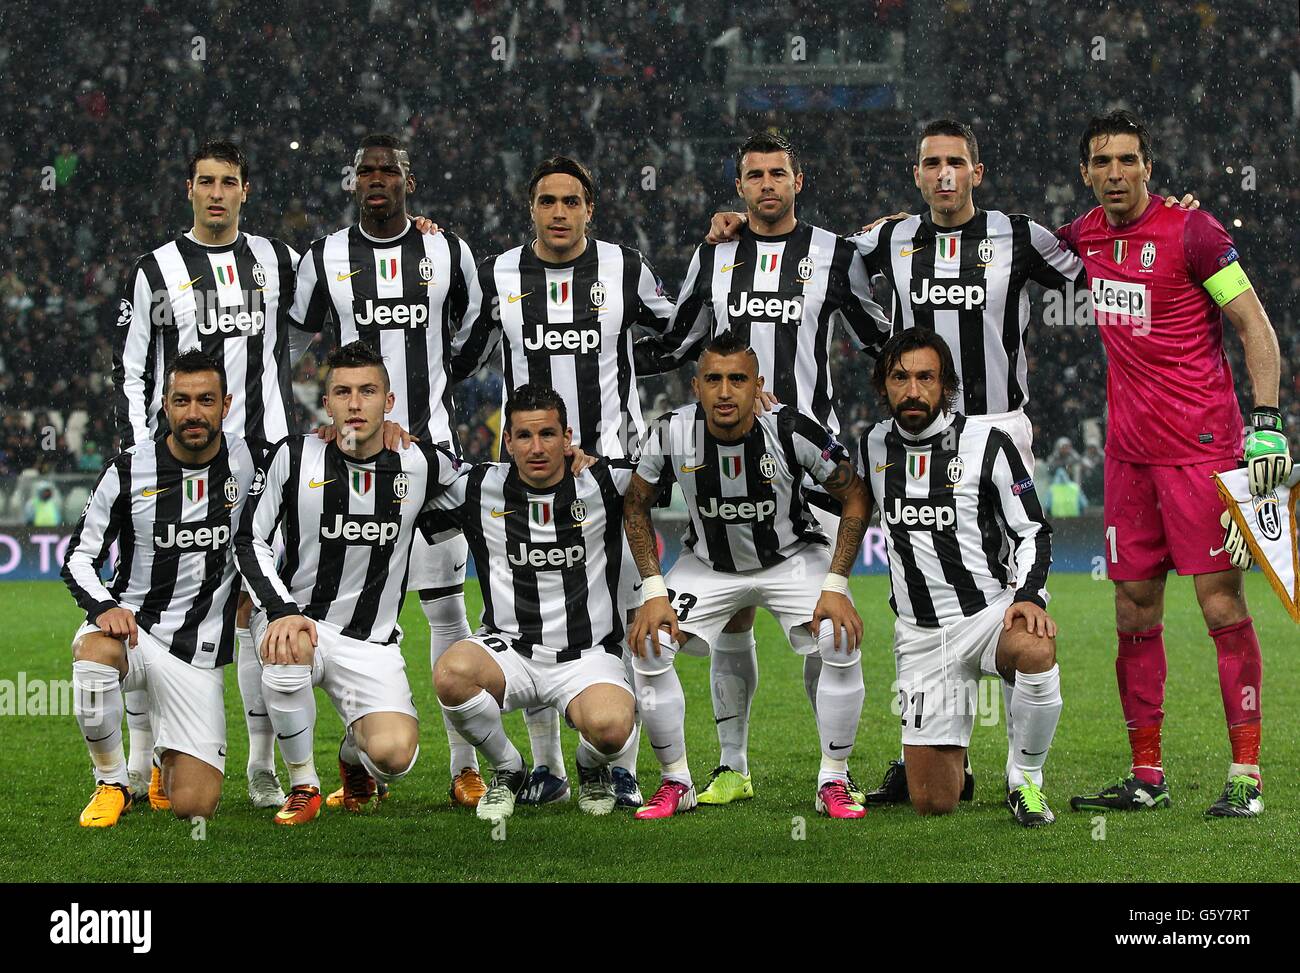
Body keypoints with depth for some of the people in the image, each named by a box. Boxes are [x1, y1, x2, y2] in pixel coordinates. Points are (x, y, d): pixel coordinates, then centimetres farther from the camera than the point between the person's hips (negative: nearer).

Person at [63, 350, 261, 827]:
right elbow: (79, 557, -3)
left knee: (195, 805, -7)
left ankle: (166, 756, 32)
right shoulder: (129, 471, -7)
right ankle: (113, 783, -14)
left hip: (199, 652, 1)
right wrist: (102, 606, -19)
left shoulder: (245, 461, -2)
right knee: (95, 651, -40)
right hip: (132, 624, -1)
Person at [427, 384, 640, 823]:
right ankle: (508, 770, -2)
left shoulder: (603, 483, -3)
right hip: (508, 650, 1)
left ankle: (591, 769, 9)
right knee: (452, 672, -34)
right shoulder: (478, 488, -1)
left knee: (610, 729, -34)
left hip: (588, 655, -1)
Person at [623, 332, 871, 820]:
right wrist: (654, 591, -13)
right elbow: (636, 504, -5)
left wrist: (835, 585, -20)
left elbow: (854, 497, -13)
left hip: (791, 558, -2)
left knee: (843, 641, -25)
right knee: (647, 643, -18)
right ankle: (676, 783, 0)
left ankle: (833, 784, -9)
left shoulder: (792, 431, -28)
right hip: (708, 564, 2)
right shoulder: (673, 432, -23)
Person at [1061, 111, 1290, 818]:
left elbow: (1255, 326, -7)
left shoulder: (1191, 230, -8)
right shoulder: (1085, 238, 10)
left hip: (1200, 443, -6)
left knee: (1221, 603, -8)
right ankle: (1146, 778, 13)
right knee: (1135, 613, 7)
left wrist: (1267, 422, -16)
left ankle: (1246, 775, -6)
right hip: (1128, 451, 6)